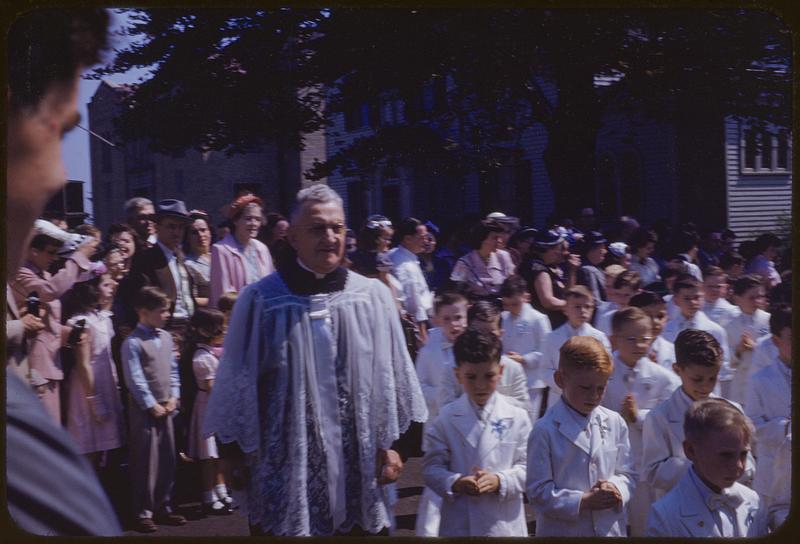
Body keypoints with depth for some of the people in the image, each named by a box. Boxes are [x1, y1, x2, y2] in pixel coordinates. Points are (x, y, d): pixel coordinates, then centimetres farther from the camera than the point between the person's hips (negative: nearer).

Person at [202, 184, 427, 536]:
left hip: (357, 468, 2)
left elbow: (392, 374, 7)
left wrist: (390, 444, 6)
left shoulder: (372, 296, 0)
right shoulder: (260, 300, -7)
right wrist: (238, 455, 3)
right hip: (285, 471, -2)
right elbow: (238, 384, 0)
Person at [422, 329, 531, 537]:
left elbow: (527, 467, -4)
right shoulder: (446, 418, -3)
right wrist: (455, 483, -22)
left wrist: (499, 481, -21)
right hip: (458, 525, 0)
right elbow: (432, 467, -3)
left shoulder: (516, 417, -4)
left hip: (504, 524, 0)